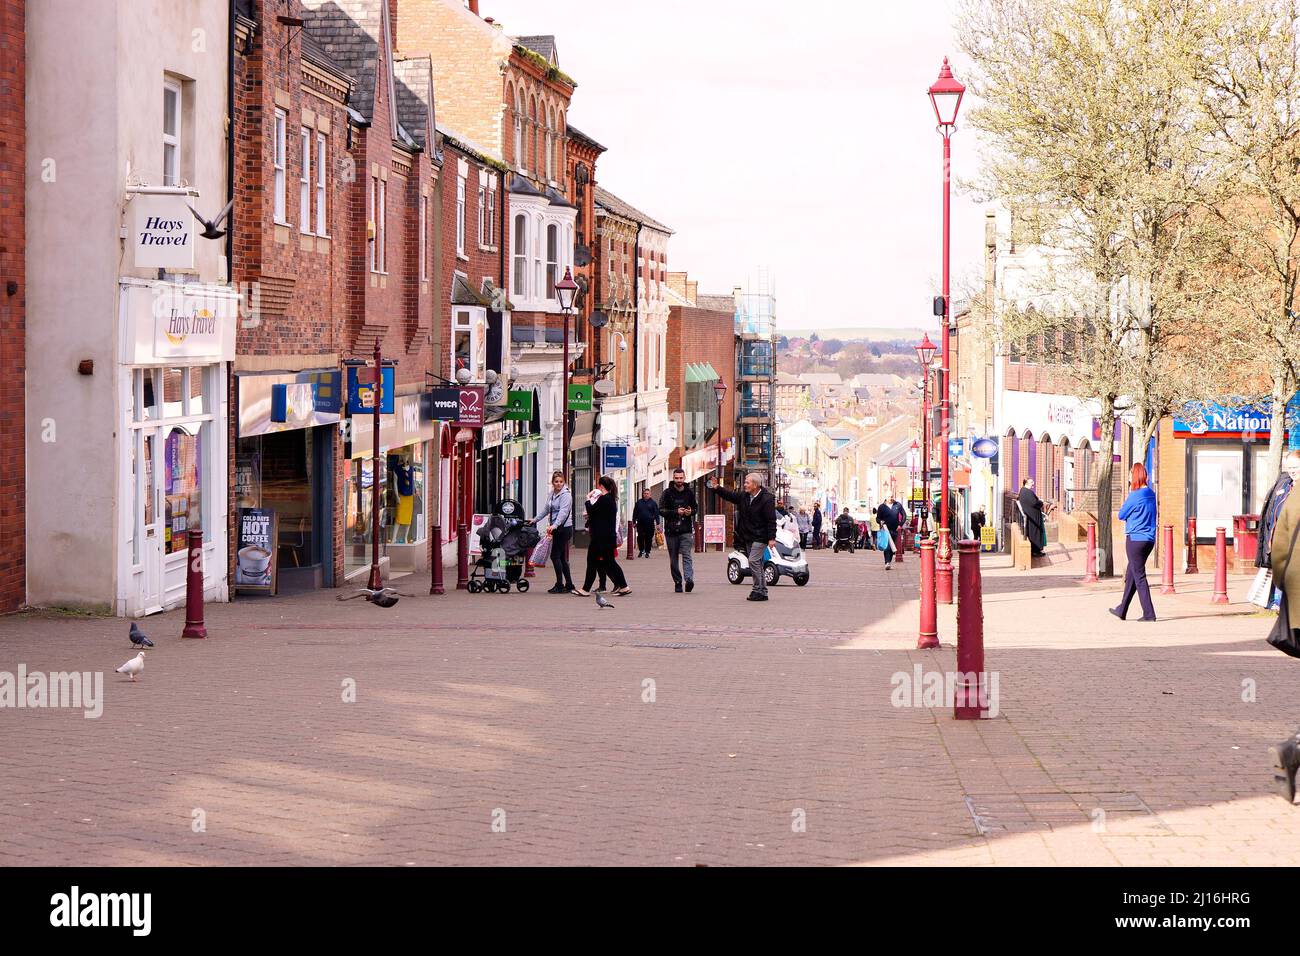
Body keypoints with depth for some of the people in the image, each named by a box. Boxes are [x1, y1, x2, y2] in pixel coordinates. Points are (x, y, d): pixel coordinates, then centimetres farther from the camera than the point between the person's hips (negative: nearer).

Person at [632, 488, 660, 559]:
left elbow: (656, 513, 2)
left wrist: (657, 523, -4)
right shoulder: (639, 502, 11)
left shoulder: (653, 503, 5)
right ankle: (641, 551, 13)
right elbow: (635, 512, 14)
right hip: (640, 523, 2)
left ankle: (647, 552, 9)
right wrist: (634, 522, 10)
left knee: (649, 538, 0)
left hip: (650, 523, -2)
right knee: (640, 537, -1)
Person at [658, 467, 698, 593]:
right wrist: (676, 512, -18)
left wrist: (691, 511, -5)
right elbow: (661, 510, -5)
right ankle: (677, 582, 13)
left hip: (686, 530, 0)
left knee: (686, 555, -15)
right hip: (671, 530, 0)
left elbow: (696, 507, 19)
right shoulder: (667, 493, 1)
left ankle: (689, 579, -29)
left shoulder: (690, 492, 8)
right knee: (673, 559, 5)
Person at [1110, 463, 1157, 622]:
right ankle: (1122, 610, 25)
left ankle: (1149, 613, -5)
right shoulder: (1151, 494, 8)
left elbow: (1121, 515, -5)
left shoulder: (1135, 496, -16)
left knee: (1139, 577, -3)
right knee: (1130, 576, 17)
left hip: (1135, 539, -8)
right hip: (1149, 539, 8)